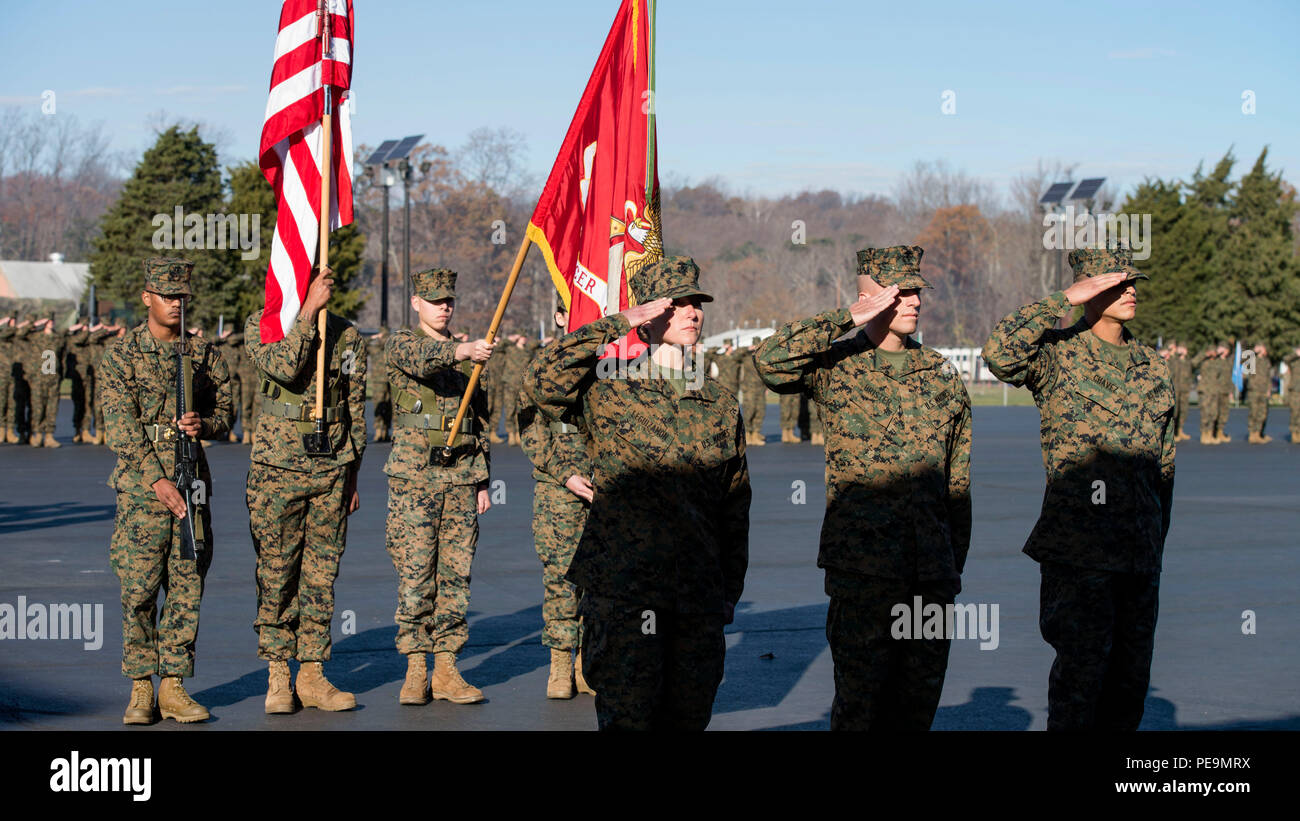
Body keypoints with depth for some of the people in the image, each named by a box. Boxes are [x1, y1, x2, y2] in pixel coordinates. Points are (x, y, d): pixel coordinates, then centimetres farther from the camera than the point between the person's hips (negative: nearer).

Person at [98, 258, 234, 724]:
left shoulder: (203, 355, 11)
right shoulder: (121, 356, -1)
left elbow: (227, 410, 16)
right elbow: (121, 427, -8)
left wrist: (204, 425, -9)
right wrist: (158, 480, -17)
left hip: (193, 485, 4)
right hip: (141, 487, -3)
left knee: (187, 589, 3)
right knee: (139, 590, -5)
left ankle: (173, 687, 10)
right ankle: (141, 690, 3)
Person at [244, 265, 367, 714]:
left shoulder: (348, 335, 8)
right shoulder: (261, 325, -1)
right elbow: (284, 367, -22)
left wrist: (352, 476, 14)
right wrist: (308, 310, -22)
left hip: (331, 469, 3)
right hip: (278, 466, -3)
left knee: (321, 575, 6)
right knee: (276, 576, 1)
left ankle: (311, 675, 13)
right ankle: (277, 677, 9)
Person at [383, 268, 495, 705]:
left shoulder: (466, 354, 17)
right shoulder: (400, 345, 2)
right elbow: (423, 358, -23)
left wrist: (482, 481, 14)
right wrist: (460, 352, -43)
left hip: (461, 476, 4)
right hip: (414, 473, -4)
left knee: (456, 574, 3)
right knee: (415, 574, -5)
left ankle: (446, 670, 8)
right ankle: (415, 671, 0)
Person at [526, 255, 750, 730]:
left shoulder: (722, 404, 12)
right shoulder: (608, 389, -1)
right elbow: (542, 384, -21)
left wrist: (730, 591, 16)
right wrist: (617, 324, -17)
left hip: (698, 594, 5)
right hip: (621, 589, -4)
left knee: (690, 715, 10)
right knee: (629, 715, -5)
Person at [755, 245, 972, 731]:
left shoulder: (941, 374, 11)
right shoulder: (835, 367, -1)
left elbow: (958, 479, 15)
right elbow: (770, 361, -22)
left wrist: (954, 564, 13)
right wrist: (848, 321, -19)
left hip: (932, 569, 5)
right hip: (862, 566, -4)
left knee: (921, 694, 9)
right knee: (861, 695, -1)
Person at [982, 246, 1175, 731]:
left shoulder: (1152, 370, 12)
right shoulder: (1057, 354, -5)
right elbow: (999, 353, -29)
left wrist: (1156, 544, 18)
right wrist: (1065, 301, -23)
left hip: (1139, 551, 6)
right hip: (1078, 551, -6)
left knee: (1131, 677, 11)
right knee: (1081, 672, -3)